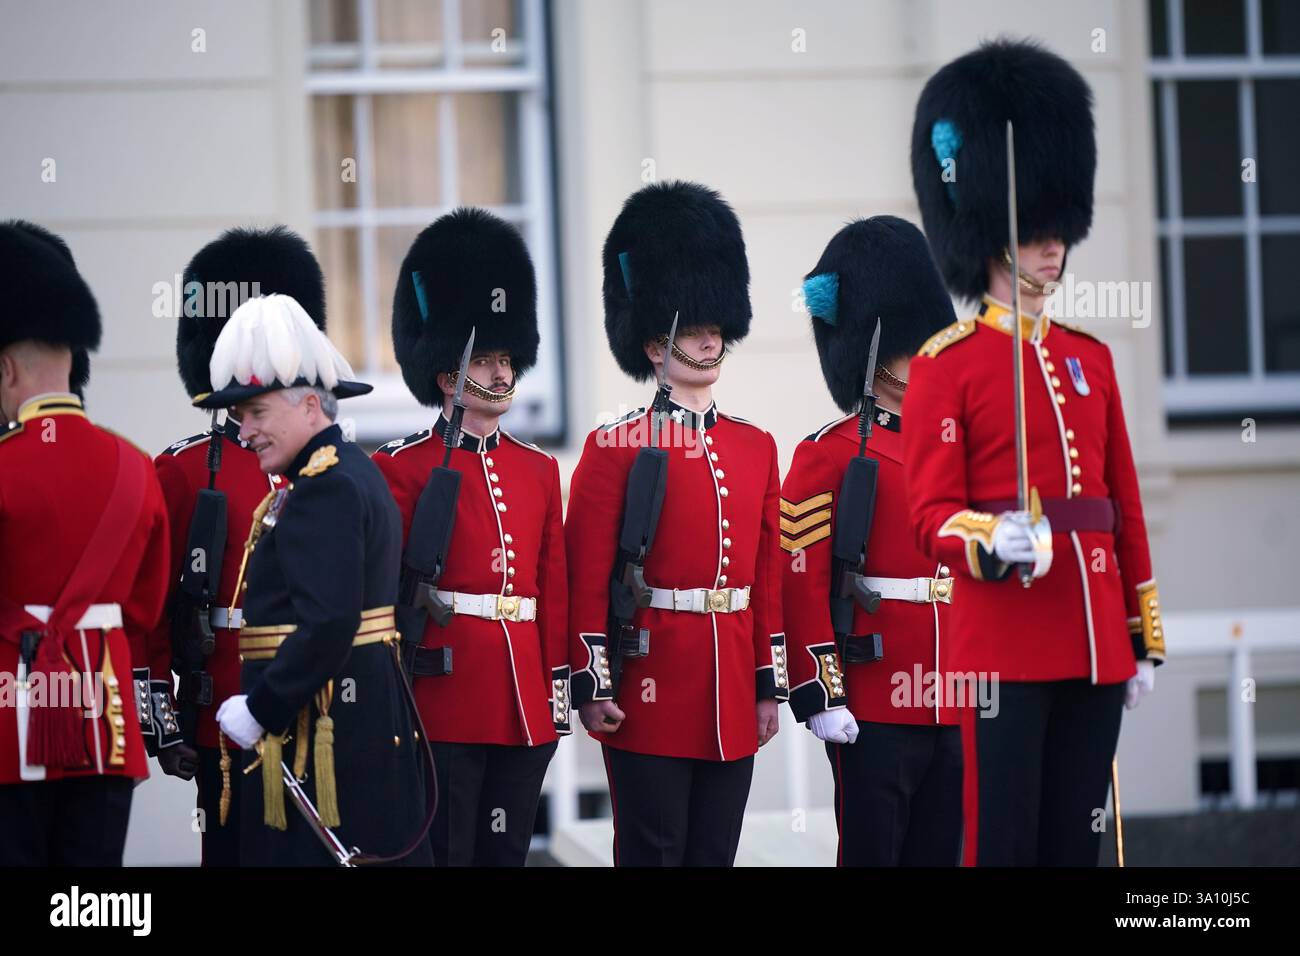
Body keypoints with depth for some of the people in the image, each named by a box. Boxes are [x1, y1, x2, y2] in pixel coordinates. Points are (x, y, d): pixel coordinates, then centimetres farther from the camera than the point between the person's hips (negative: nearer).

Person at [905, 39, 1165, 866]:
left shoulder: (1091, 359, 15)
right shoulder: (947, 364, -3)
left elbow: (1127, 508, 17)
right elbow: (931, 512, -8)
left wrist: (1145, 639, 15)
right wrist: (993, 544, -29)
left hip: (1094, 645, 6)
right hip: (1002, 648, -6)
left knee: (1076, 845, 8)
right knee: (1002, 847, -5)